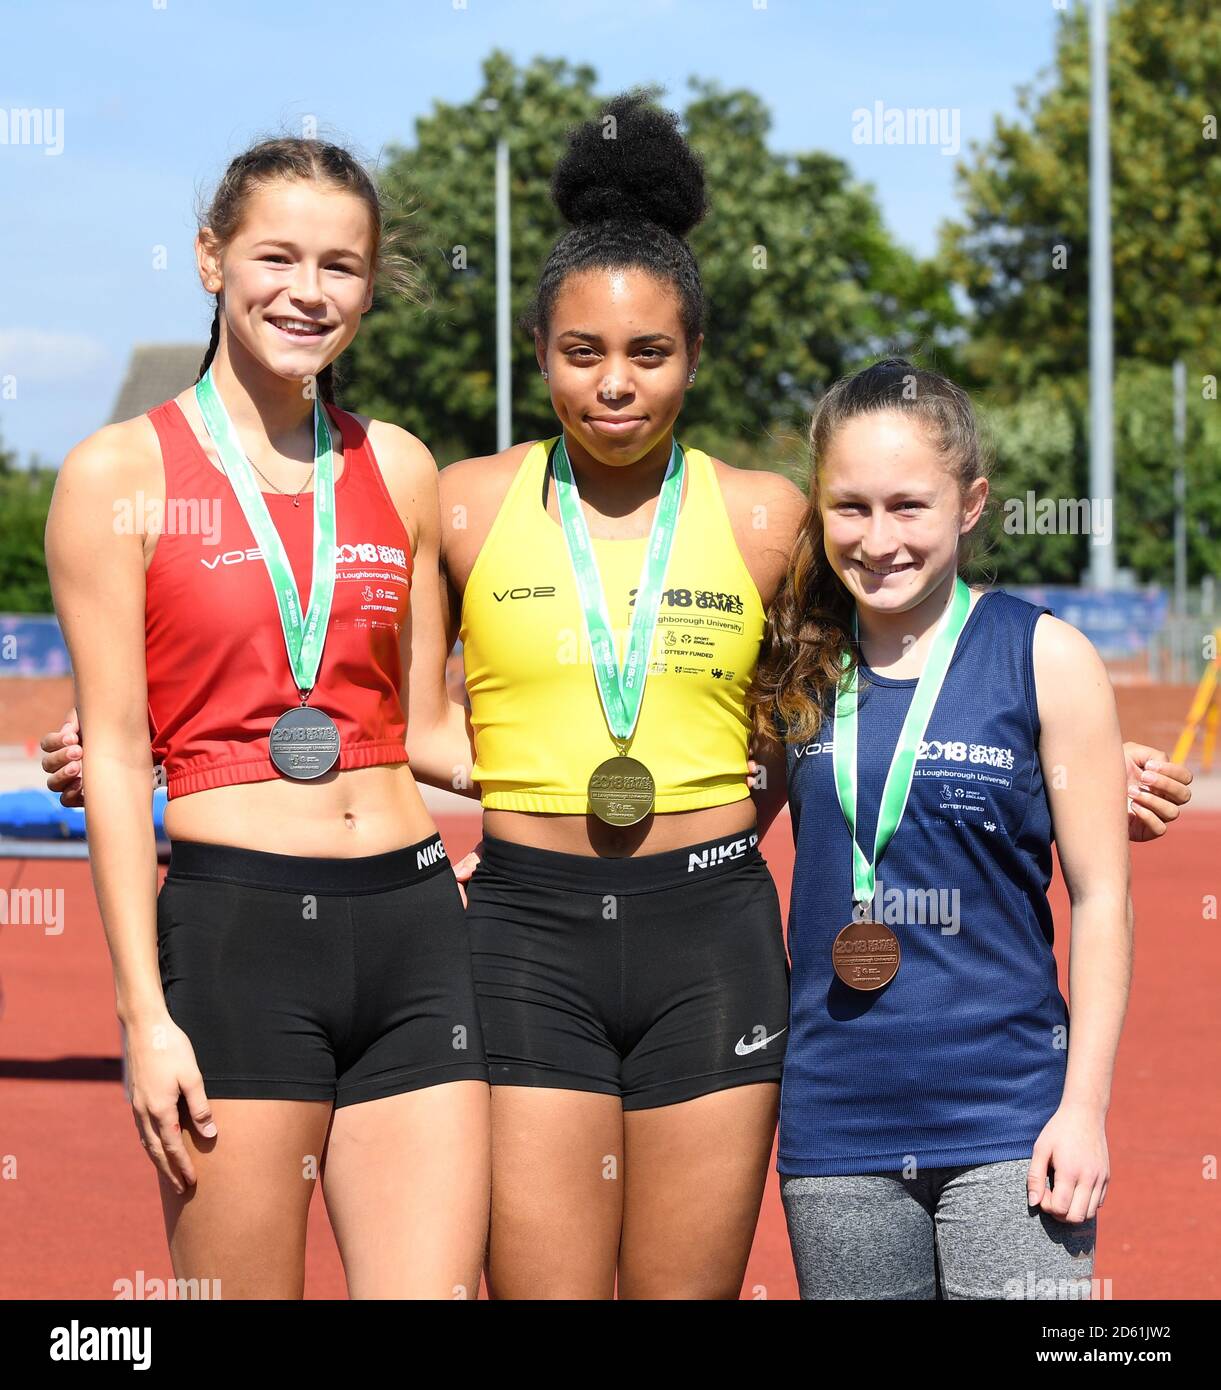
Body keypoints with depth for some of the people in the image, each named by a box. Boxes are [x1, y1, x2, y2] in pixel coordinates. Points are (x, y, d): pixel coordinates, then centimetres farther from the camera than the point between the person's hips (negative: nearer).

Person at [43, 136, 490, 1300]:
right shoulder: (122, 474, 2)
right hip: (232, 929, -4)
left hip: (411, 927, 4)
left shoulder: (398, 468, 14)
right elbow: (114, 757, -2)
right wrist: (145, 1016, -7)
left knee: (432, 1285, -3)